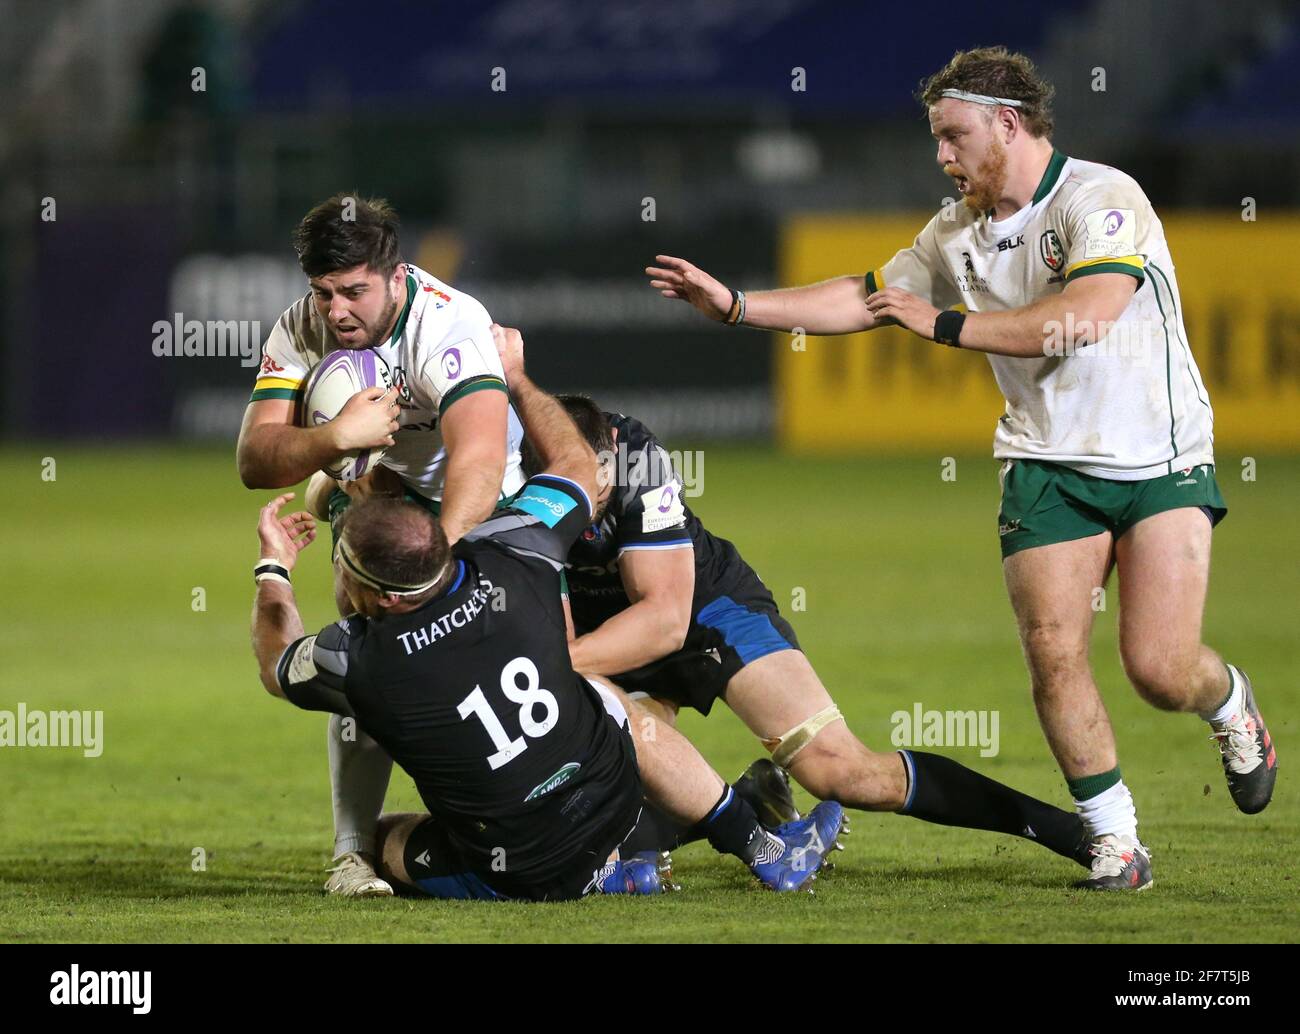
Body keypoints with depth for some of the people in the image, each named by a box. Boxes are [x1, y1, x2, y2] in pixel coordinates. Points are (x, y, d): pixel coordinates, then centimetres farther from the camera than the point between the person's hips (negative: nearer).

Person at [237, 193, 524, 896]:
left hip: (481, 502, -3)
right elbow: (254, 461, -25)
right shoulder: (299, 332, -20)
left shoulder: (449, 325, -37)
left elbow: (478, 463, -51)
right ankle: (353, 851, -14)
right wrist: (338, 437, -44)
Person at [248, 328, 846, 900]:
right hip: (612, 809, 4)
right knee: (607, 698, 33)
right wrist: (516, 378, 20)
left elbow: (278, 668, 6)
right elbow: (576, 466, 7)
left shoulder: (355, 661, -21)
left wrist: (274, 571, 21)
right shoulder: (511, 563, -15)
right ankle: (763, 851, 39)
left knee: (376, 840, 23)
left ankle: (596, 881, 12)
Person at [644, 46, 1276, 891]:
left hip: (1159, 461, -5)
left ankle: (1228, 701, 25)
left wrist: (943, 322, -20)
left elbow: (1082, 317, -26)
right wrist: (734, 305, 7)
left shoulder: (1102, 199, -14)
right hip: (1048, 465, 5)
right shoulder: (957, 236, 9)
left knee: (1160, 670, -12)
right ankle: (1115, 840, 1)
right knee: (1053, 653, -11)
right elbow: (866, 298, 15)